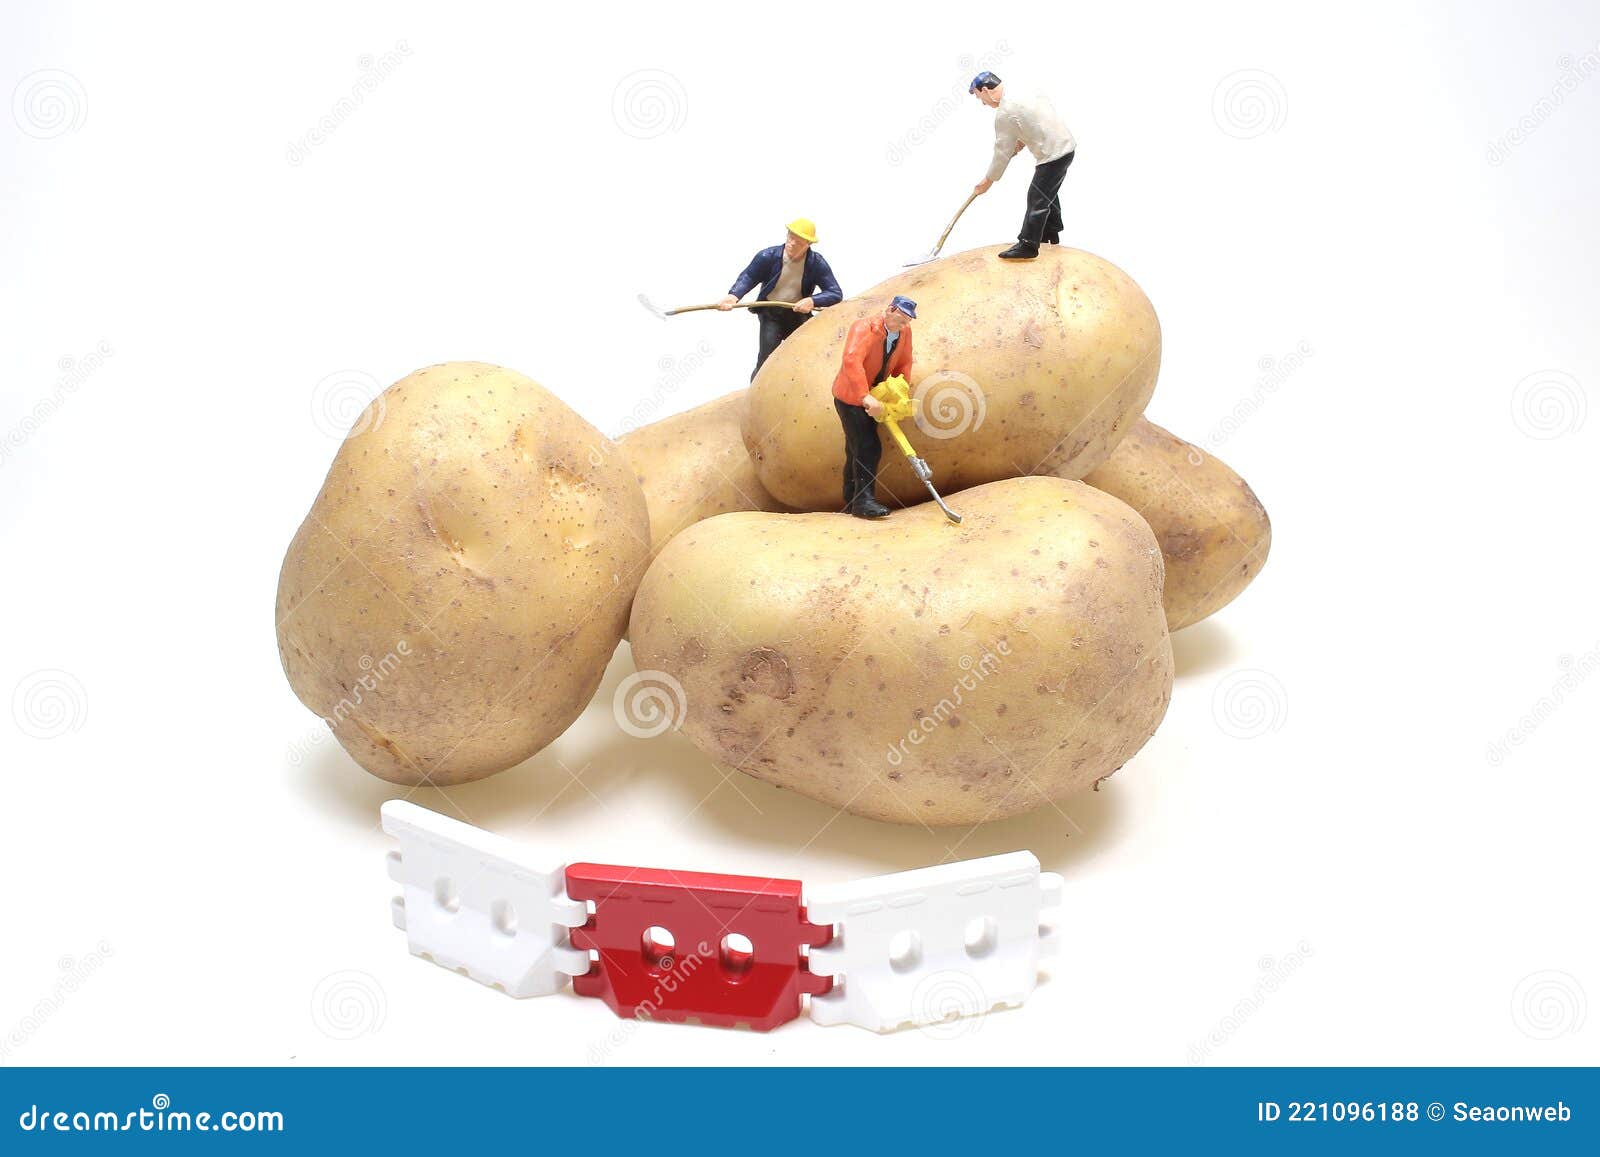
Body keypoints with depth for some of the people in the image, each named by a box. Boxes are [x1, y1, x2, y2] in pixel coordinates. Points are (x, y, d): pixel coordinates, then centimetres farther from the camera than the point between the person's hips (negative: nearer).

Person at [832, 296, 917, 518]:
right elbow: (852, 361, -35)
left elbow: (904, 363, 11)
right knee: (869, 448, -15)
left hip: (869, 400, 8)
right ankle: (864, 500, -14)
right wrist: (866, 397, -42)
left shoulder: (905, 332, 0)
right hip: (850, 397, -8)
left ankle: (851, 502, 24)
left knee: (857, 450, 15)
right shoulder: (864, 328, -22)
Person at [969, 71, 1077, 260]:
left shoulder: (1005, 113, -18)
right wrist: (1022, 141, 13)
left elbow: (1003, 152, -12)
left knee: (1037, 198, -8)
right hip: (1065, 145, 10)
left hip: (1052, 154, -10)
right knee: (1048, 194, 23)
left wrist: (988, 181, -2)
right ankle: (1051, 234, 36)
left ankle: (1028, 246, -7)